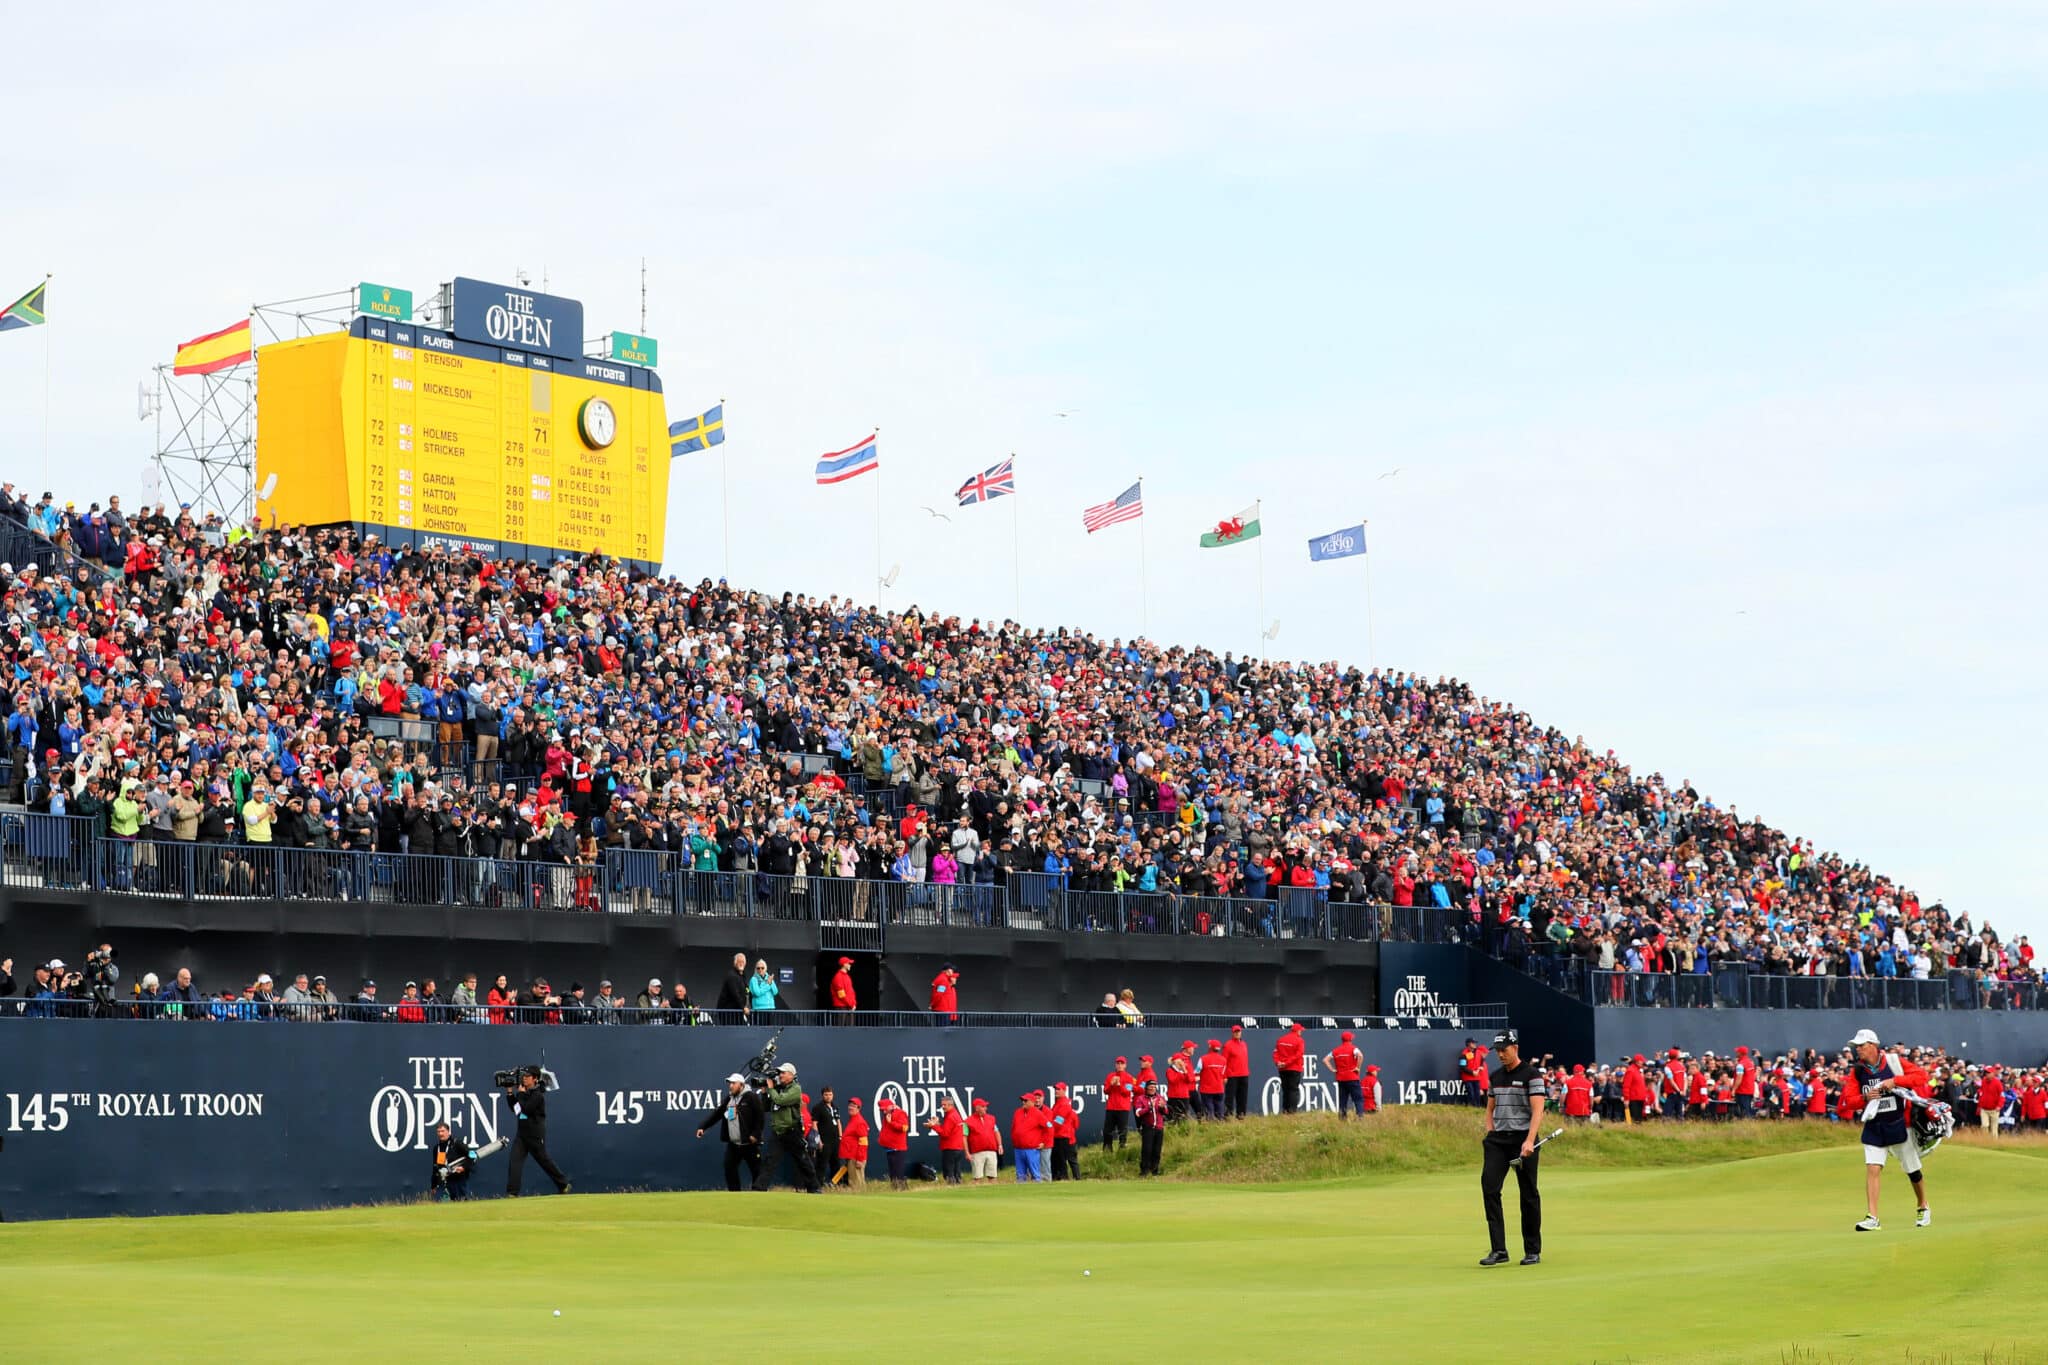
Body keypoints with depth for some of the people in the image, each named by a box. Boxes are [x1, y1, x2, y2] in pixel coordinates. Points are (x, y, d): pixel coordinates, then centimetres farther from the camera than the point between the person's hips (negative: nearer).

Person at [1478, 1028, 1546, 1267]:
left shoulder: (1531, 1074, -4)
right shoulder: (1495, 1077, 14)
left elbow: (1537, 1110, -12)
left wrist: (1529, 1141, -23)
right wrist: (1490, 1137, 7)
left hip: (1523, 1138, -5)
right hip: (1498, 1139, 5)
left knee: (1529, 1194, 1)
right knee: (1489, 1186, -10)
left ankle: (1533, 1251, 12)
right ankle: (1499, 1250, -9)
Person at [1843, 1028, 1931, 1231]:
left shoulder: (1895, 1061, -9)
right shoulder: (1856, 1071, 0)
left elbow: (1921, 1075, -14)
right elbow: (1848, 1101, -2)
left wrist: (1895, 1081, -24)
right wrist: (1865, 1097, -22)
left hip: (1900, 1125, -2)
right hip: (1873, 1128, 2)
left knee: (1912, 1171, 10)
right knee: (1872, 1168, -13)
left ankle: (1923, 1208, 34)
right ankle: (1872, 1219, -15)